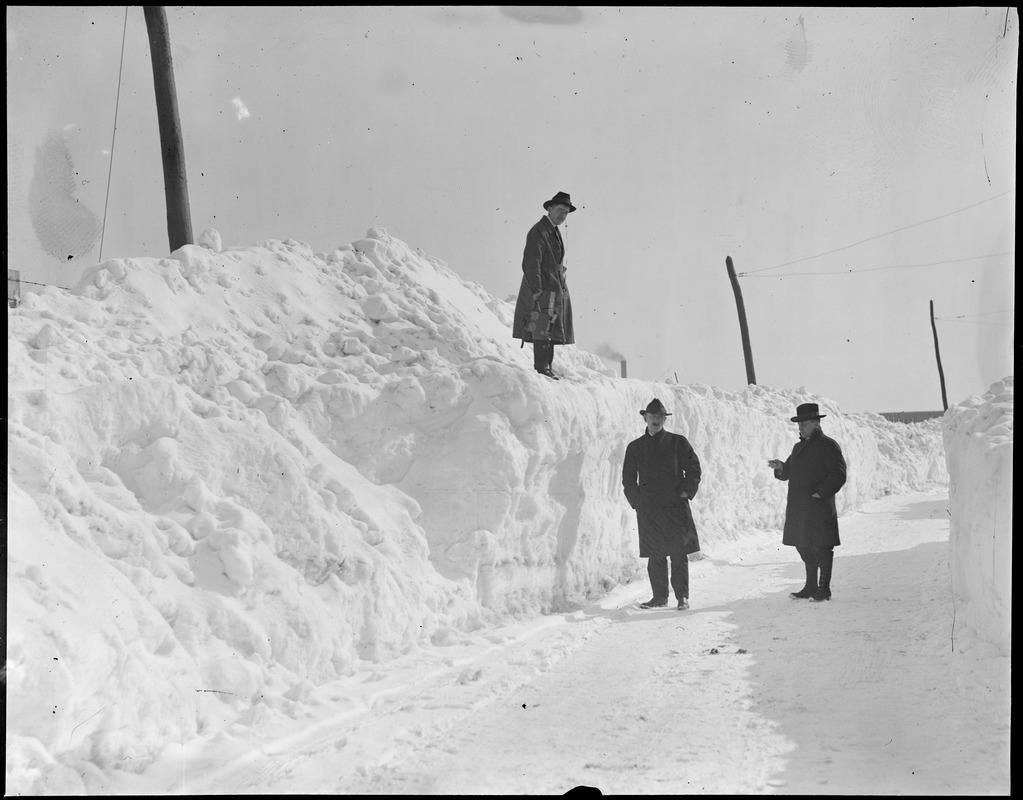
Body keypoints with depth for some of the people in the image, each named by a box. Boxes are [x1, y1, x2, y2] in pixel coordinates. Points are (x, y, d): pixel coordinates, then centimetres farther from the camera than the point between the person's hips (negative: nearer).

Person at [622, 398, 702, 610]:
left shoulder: (678, 442, 5)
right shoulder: (635, 447, 11)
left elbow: (694, 468, 6)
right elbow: (628, 479, 15)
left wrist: (686, 491, -3)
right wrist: (637, 501, 4)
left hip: (675, 507, -2)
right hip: (648, 509, 2)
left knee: (679, 553, -4)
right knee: (655, 555, 3)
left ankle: (682, 596, 2)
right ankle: (659, 596, 11)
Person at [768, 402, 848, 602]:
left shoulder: (828, 446, -6)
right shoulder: (799, 447, 19)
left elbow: (838, 475, -11)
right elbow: (790, 472, 22)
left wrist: (821, 493, -18)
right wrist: (781, 468, 0)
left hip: (819, 508, -8)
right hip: (798, 508, 8)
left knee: (821, 547, -4)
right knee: (803, 546, 11)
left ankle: (824, 589, 3)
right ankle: (811, 587, 20)